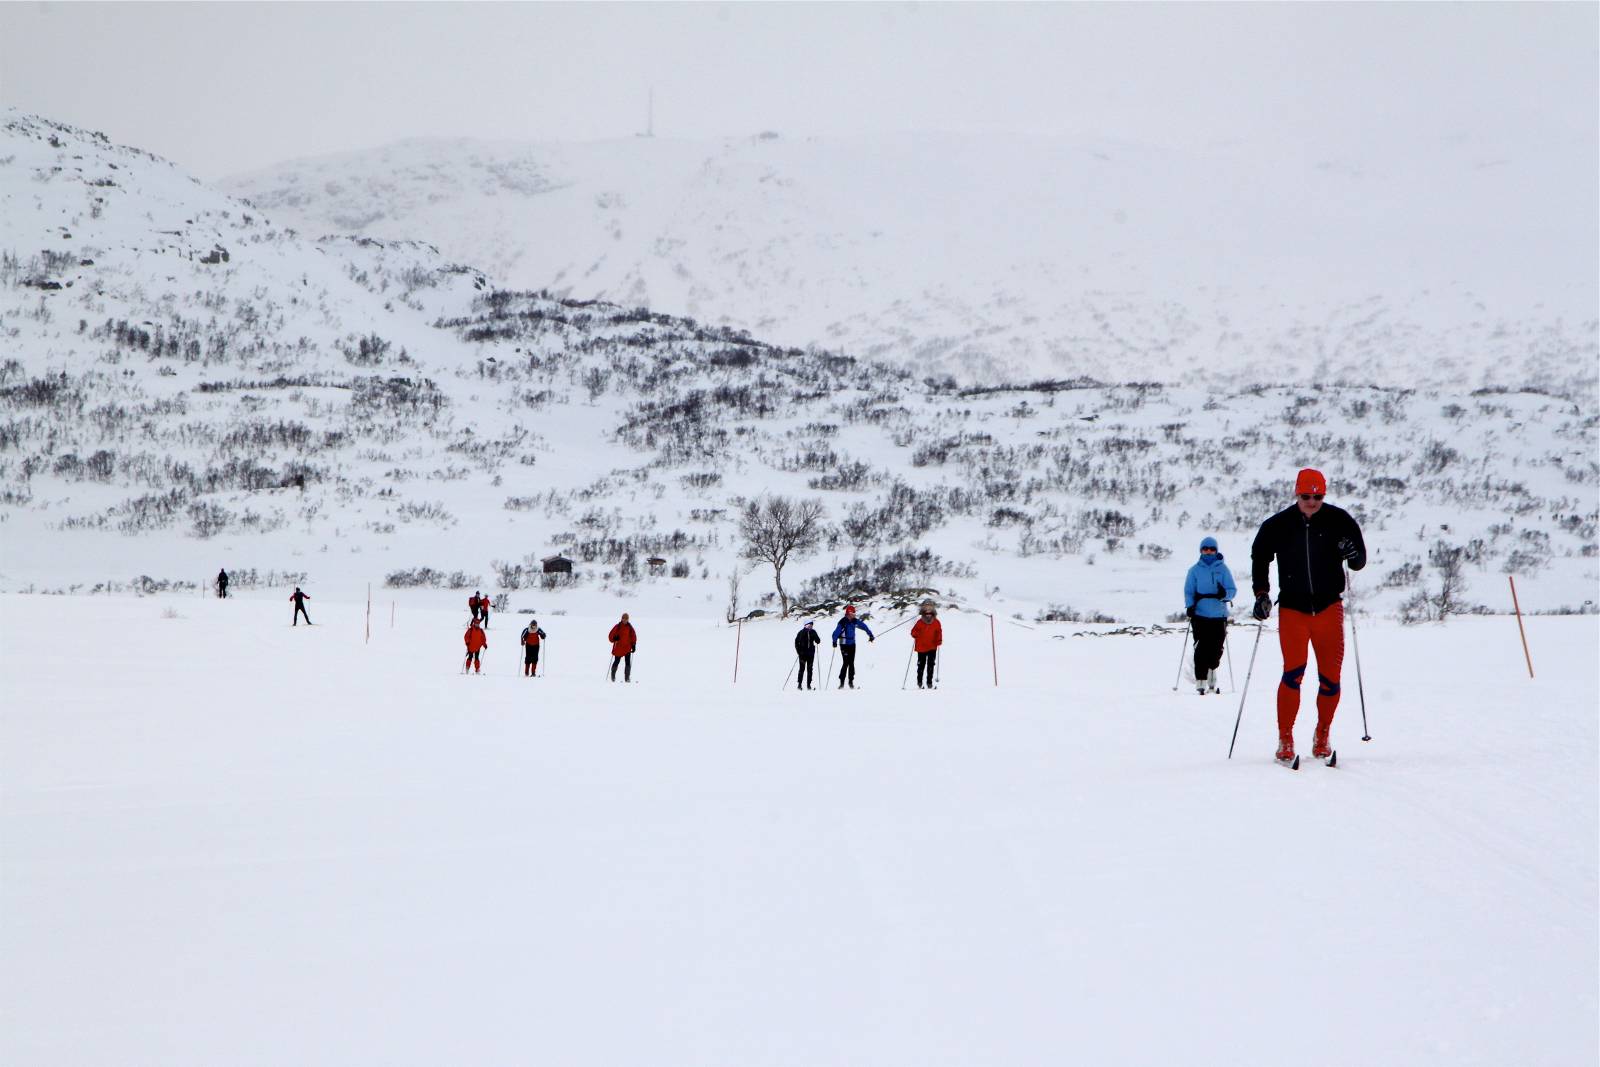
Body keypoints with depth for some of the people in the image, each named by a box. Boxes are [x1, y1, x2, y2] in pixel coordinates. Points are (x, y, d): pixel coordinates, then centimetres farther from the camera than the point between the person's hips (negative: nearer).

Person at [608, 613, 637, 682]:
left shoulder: (630, 628, 4)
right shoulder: (617, 627, -2)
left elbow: (633, 637, 10)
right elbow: (611, 636, 0)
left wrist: (633, 645, 0)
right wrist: (614, 639, -21)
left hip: (627, 648, 1)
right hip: (618, 648, -1)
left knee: (628, 663, -7)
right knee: (616, 662, 7)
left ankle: (627, 678, -1)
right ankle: (613, 676, 27)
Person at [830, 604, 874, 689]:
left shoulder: (854, 621, 2)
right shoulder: (842, 622, -16)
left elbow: (864, 626, 13)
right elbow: (836, 632, -24)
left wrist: (870, 635, 13)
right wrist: (834, 642, -38)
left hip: (852, 644, 6)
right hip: (844, 644, -6)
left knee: (851, 663, 6)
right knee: (846, 663, -12)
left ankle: (851, 681, 12)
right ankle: (842, 682, -6)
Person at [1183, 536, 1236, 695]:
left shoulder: (1223, 569, 7)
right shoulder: (1195, 570, 7)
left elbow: (1233, 590, 3)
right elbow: (1189, 591, 8)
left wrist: (1225, 594, -20)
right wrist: (1189, 606, -9)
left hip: (1219, 616, 1)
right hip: (1200, 615, -1)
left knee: (1216, 649, 4)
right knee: (1202, 649, -9)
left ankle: (1212, 677, 27)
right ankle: (1201, 681, -4)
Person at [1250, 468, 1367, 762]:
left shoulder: (1339, 520, -1)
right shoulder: (1277, 525, -1)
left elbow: (1360, 562, 4)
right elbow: (1259, 557, 15)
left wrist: (1352, 555, -20)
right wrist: (1261, 593, 5)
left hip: (1329, 607, 1)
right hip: (1292, 609, -1)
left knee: (1330, 676, 1)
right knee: (1293, 672, -14)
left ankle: (1322, 736, 19)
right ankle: (1285, 740, -6)